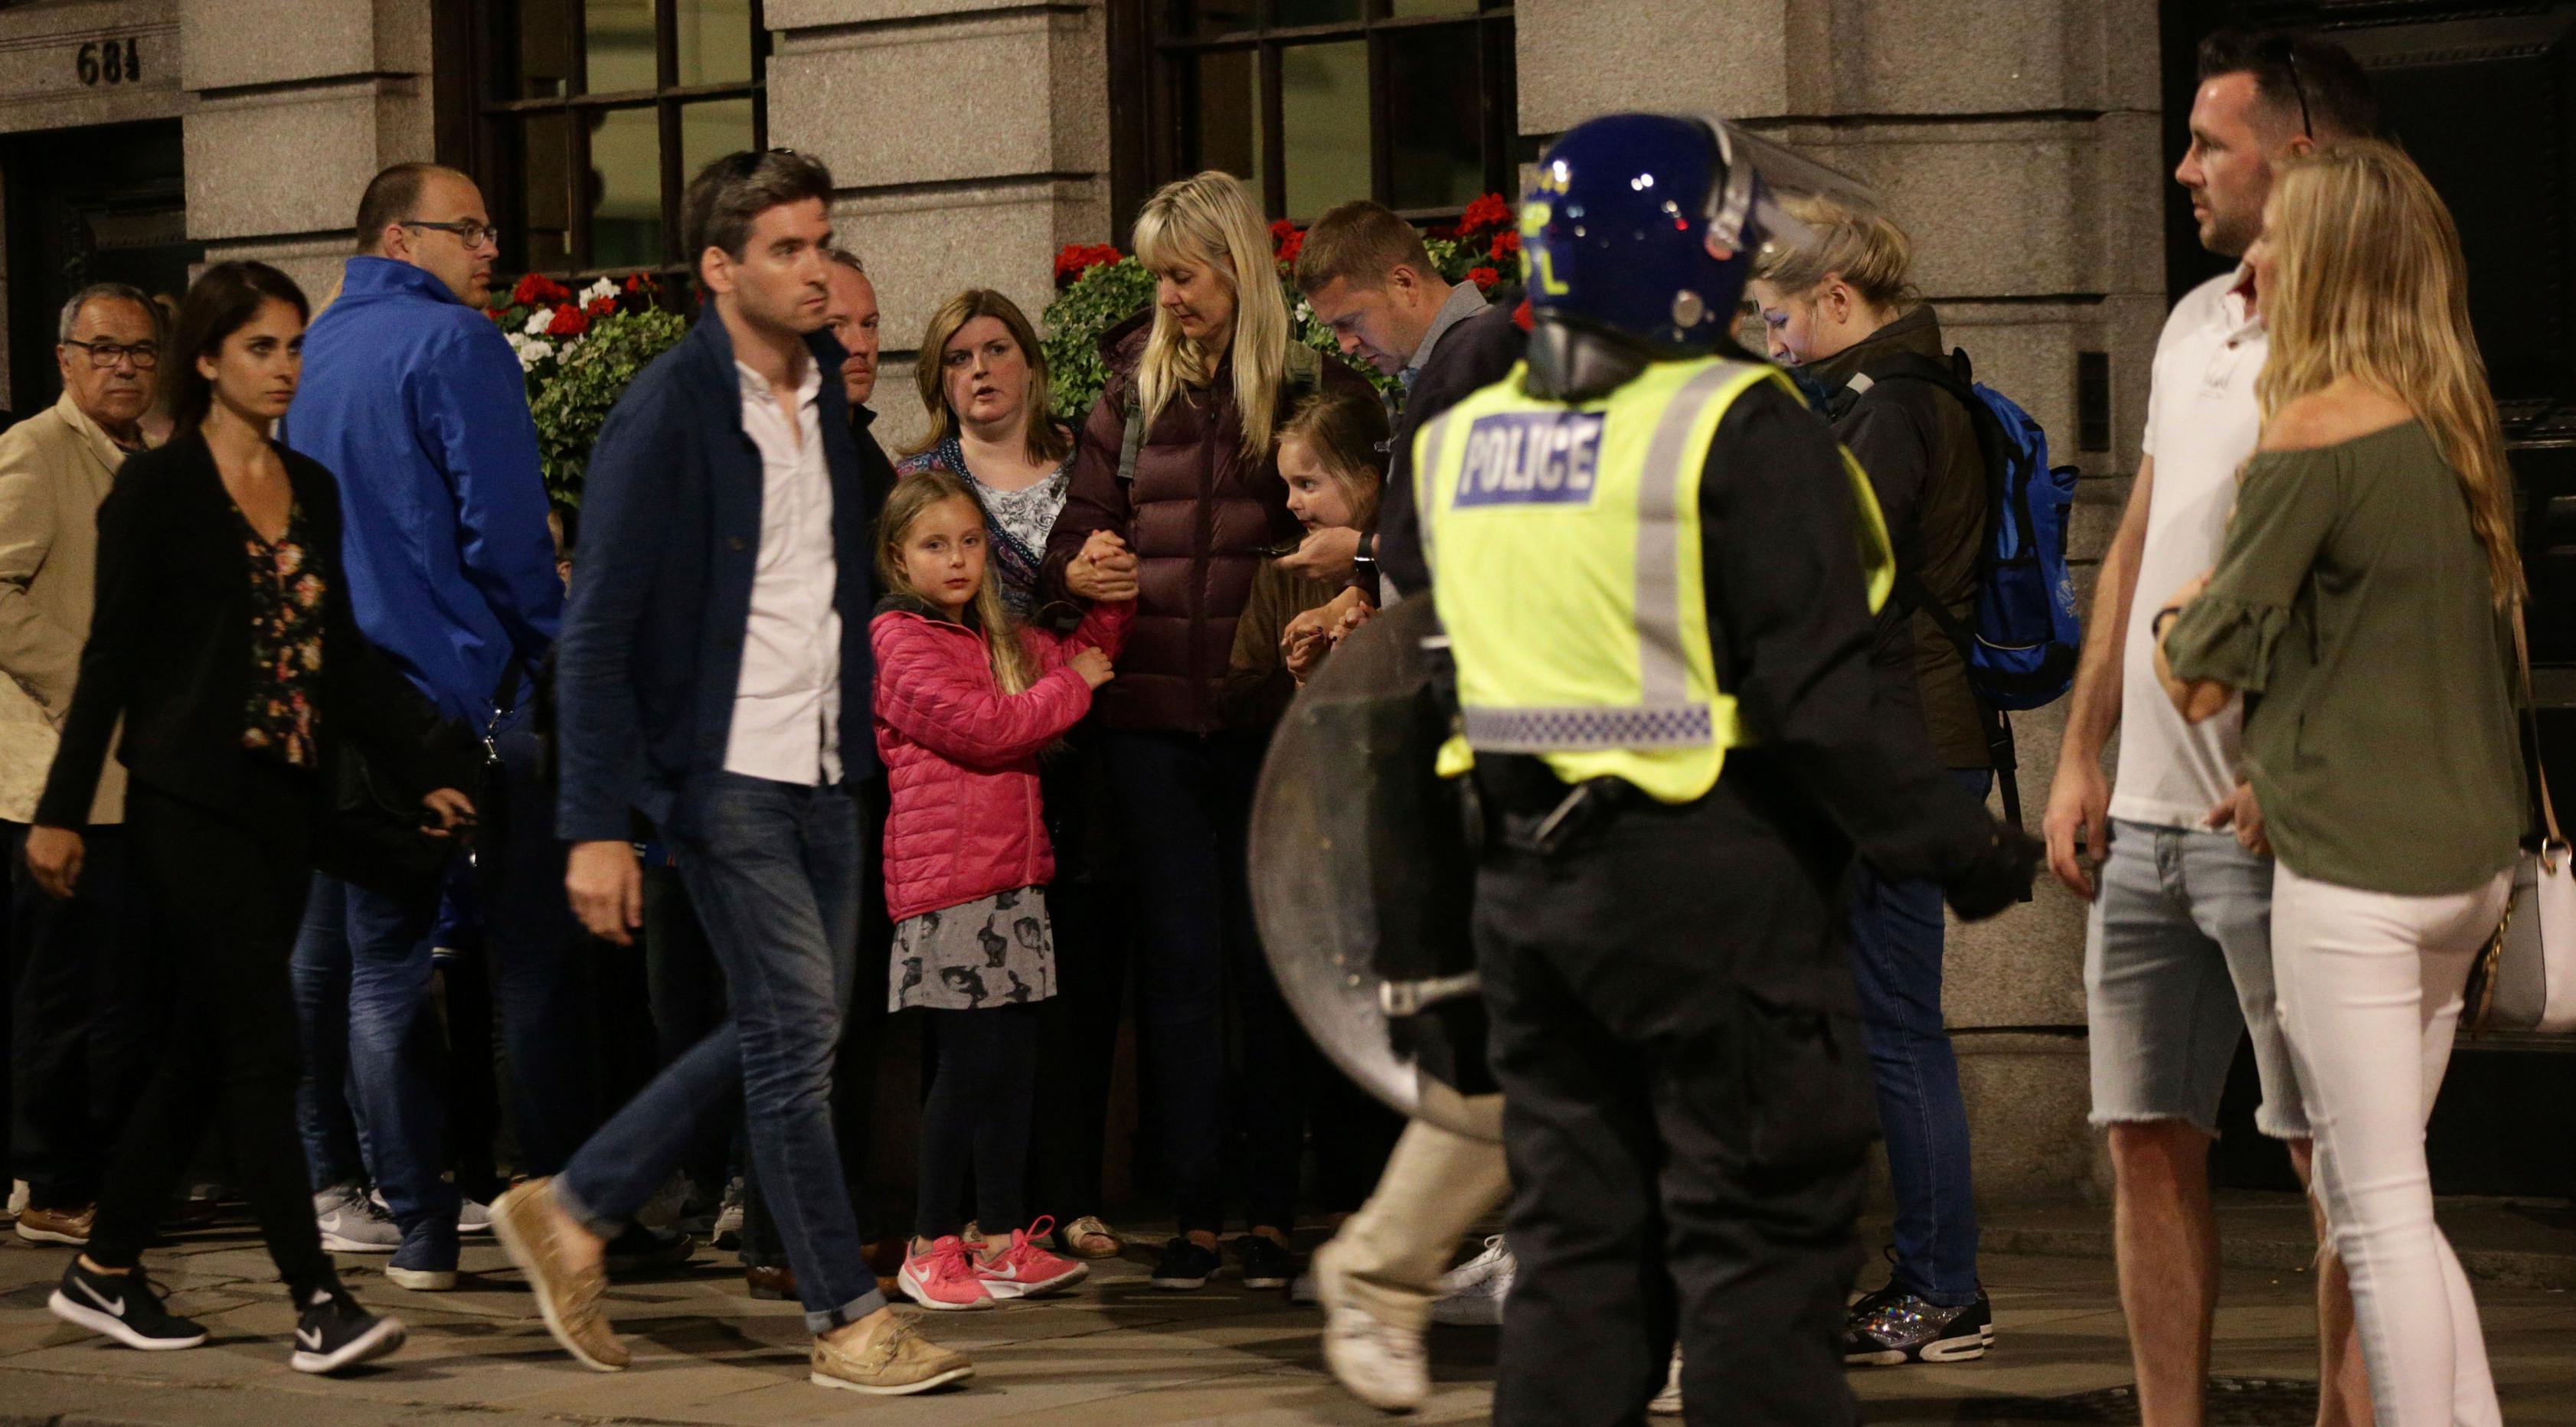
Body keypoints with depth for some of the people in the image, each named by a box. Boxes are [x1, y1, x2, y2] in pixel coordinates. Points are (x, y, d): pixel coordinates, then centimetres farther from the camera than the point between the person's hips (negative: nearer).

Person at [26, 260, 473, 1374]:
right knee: (263, 1045, -11)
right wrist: (61, 811, -5)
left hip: (285, 801, 7)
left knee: (207, 1046, 10)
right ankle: (318, 1304, -13)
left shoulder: (311, 490, 12)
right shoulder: (158, 490, -5)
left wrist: (421, 771, 11)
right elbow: (113, 656, -5)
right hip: (192, 800, -7)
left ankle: (106, 1272, 21)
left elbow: (341, 652, 16)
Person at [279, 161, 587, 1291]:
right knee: (533, 954, 2)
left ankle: (419, 1227, 6)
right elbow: (506, 527, -15)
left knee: (380, 967, 7)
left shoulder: (311, 355, 13)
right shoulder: (455, 346, -10)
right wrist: (550, 651, -2)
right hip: (469, 690, -7)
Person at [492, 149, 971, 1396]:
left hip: (822, 776, 8)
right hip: (724, 777, -8)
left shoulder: (824, 393, 10)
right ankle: (846, 1319, 3)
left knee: (781, 1033, 11)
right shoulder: (666, 414, -12)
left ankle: (574, 1211, 24)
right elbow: (597, 632, -13)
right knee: (796, 1032, -6)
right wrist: (598, 827, -18)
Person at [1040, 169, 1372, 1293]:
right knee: (1179, 958, 4)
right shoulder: (1135, 390, 10)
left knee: (1266, 957, 3)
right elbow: (1076, 536, 13)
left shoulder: (1317, 387, -1)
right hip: (1152, 715, 3)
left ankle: (1272, 1212, 10)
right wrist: (1078, 573, -9)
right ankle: (1196, 1211, 8)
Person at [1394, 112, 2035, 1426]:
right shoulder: (1740, 432, -13)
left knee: (1574, 1236, 14)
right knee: (1757, 1236, 1)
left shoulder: (1456, 442, 9)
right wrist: (1961, 848, -10)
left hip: (1526, 876, 7)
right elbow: (1814, 703, -17)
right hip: (1710, 874, -7)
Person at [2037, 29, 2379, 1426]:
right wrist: (2080, 758, 16)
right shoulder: (2193, 326, 15)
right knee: (2149, 1146, 10)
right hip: (2146, 820, 9)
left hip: (2274, 825, -9)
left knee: (2336, 1156, -2)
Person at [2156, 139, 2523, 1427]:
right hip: (2466, 856, 8)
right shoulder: (2451, 423, 11)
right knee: (2373, 1191, 16)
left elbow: (2210, 650, -9)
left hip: (2354, 865, -8)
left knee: (2378, 1210, -4)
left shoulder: (2319, 430, -13)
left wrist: (2186, 632, 13)